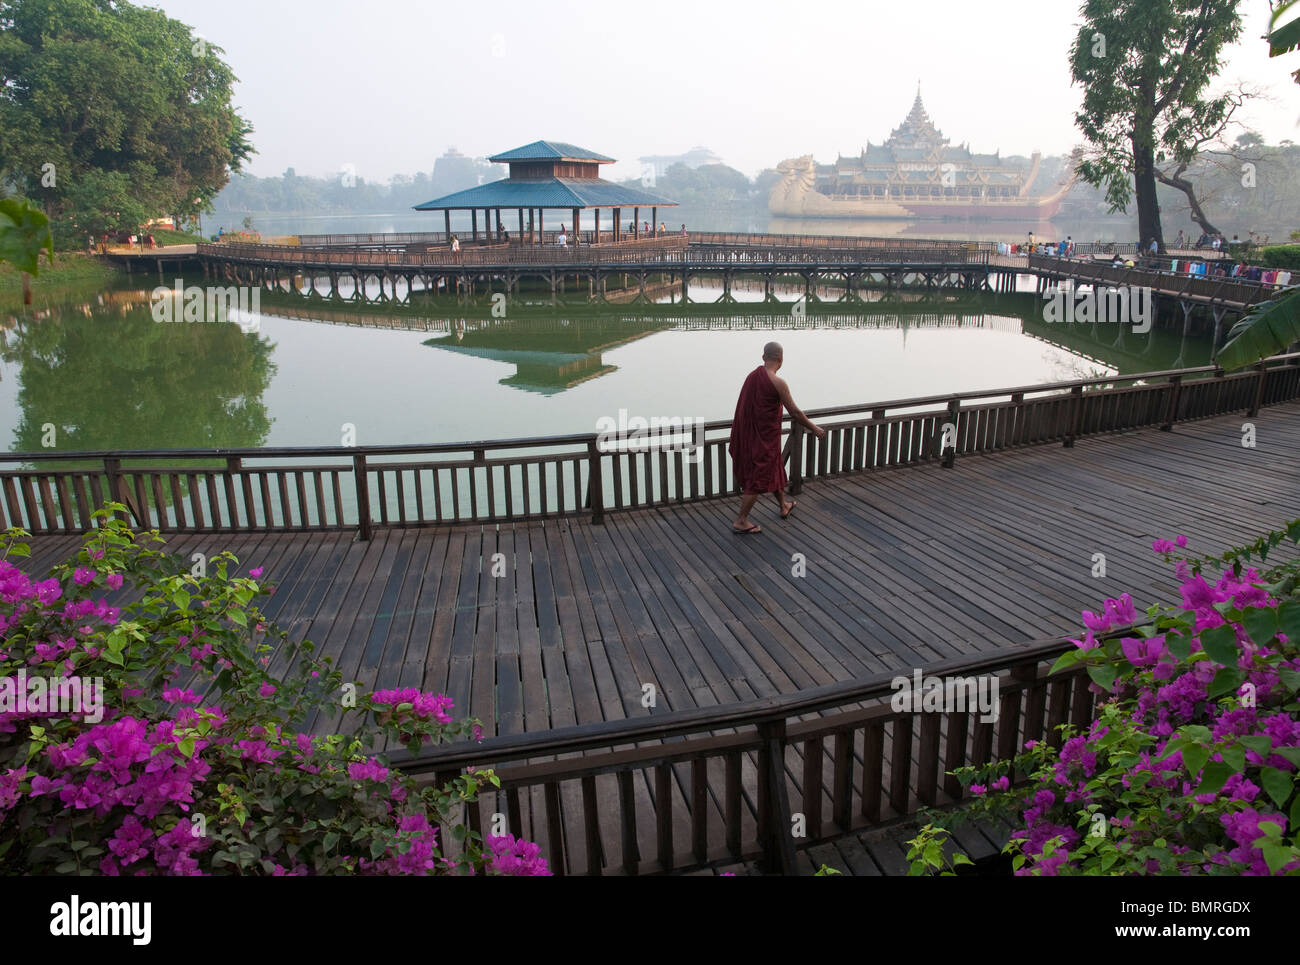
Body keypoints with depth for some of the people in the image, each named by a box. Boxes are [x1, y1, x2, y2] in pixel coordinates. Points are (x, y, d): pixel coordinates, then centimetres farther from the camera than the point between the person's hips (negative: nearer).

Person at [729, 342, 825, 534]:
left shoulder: (752, 376, 5)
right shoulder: (777, 383, -18)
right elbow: (794, 412, -13)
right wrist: (814, 429, 2)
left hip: (748, 434, 8)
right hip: (765, 438, -8)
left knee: (775, 470, 24)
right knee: (758, 480, 1)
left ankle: (784, 507, 41)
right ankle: (741, 522, 4)